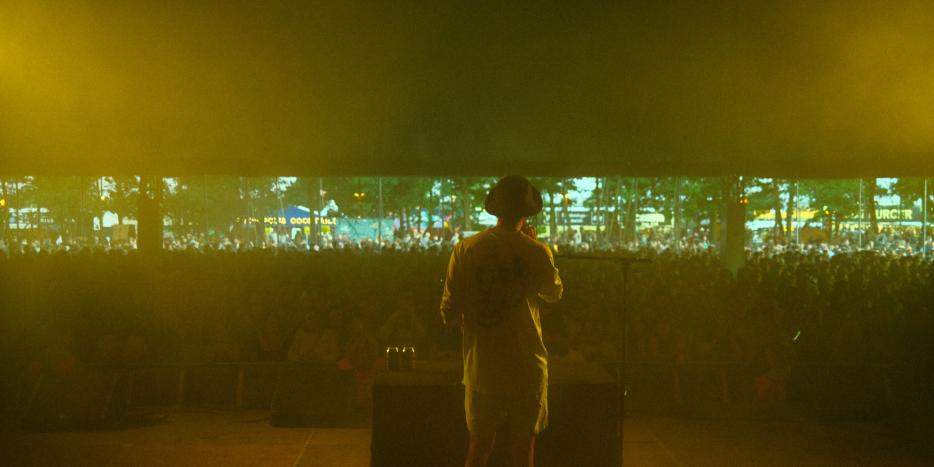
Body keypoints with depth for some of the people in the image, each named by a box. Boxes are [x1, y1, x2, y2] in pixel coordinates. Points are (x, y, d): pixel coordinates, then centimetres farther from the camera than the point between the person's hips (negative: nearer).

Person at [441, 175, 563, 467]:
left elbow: (449, 314, -4)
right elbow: (554, 293, 11)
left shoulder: (466, 250, -6)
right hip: (526, 369, -1)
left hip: (481, 369, 1)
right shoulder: (536, 251, -9)